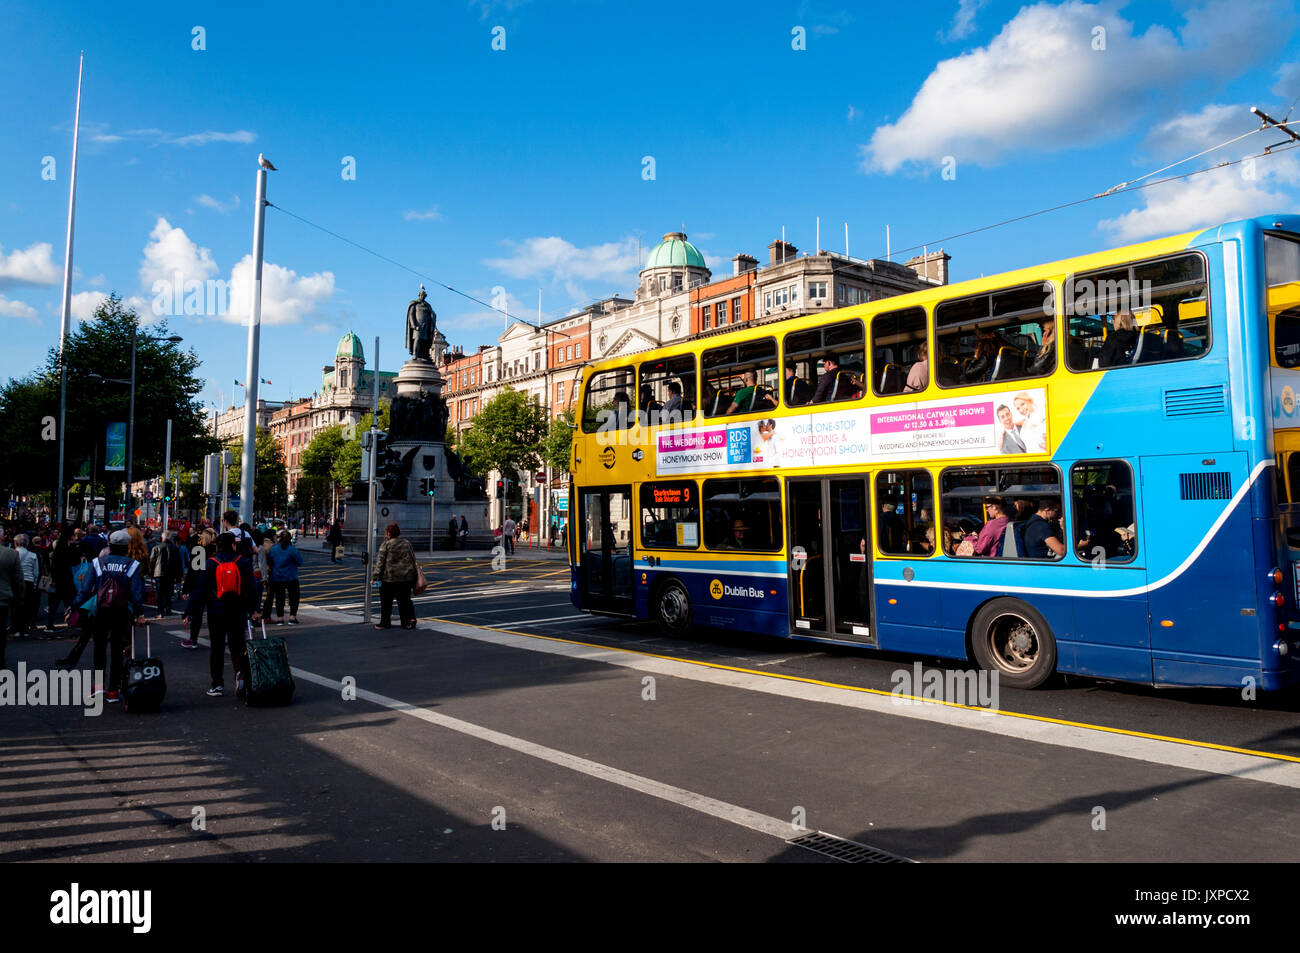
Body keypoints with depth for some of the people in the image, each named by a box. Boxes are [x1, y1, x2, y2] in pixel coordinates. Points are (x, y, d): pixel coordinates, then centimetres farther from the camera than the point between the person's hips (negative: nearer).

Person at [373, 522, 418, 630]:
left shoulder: (386, 544, -5)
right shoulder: (407, 543, 9)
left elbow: (380, 561, -9)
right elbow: (413, 559, 12)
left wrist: (376, 575, -9)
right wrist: (413, 576, 18)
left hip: (390, 577, -4)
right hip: (406, 577, 4)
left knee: (386, 601, 9)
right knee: (404, 599, 11)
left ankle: (385, 622, 14)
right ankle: (410, 618, -5)